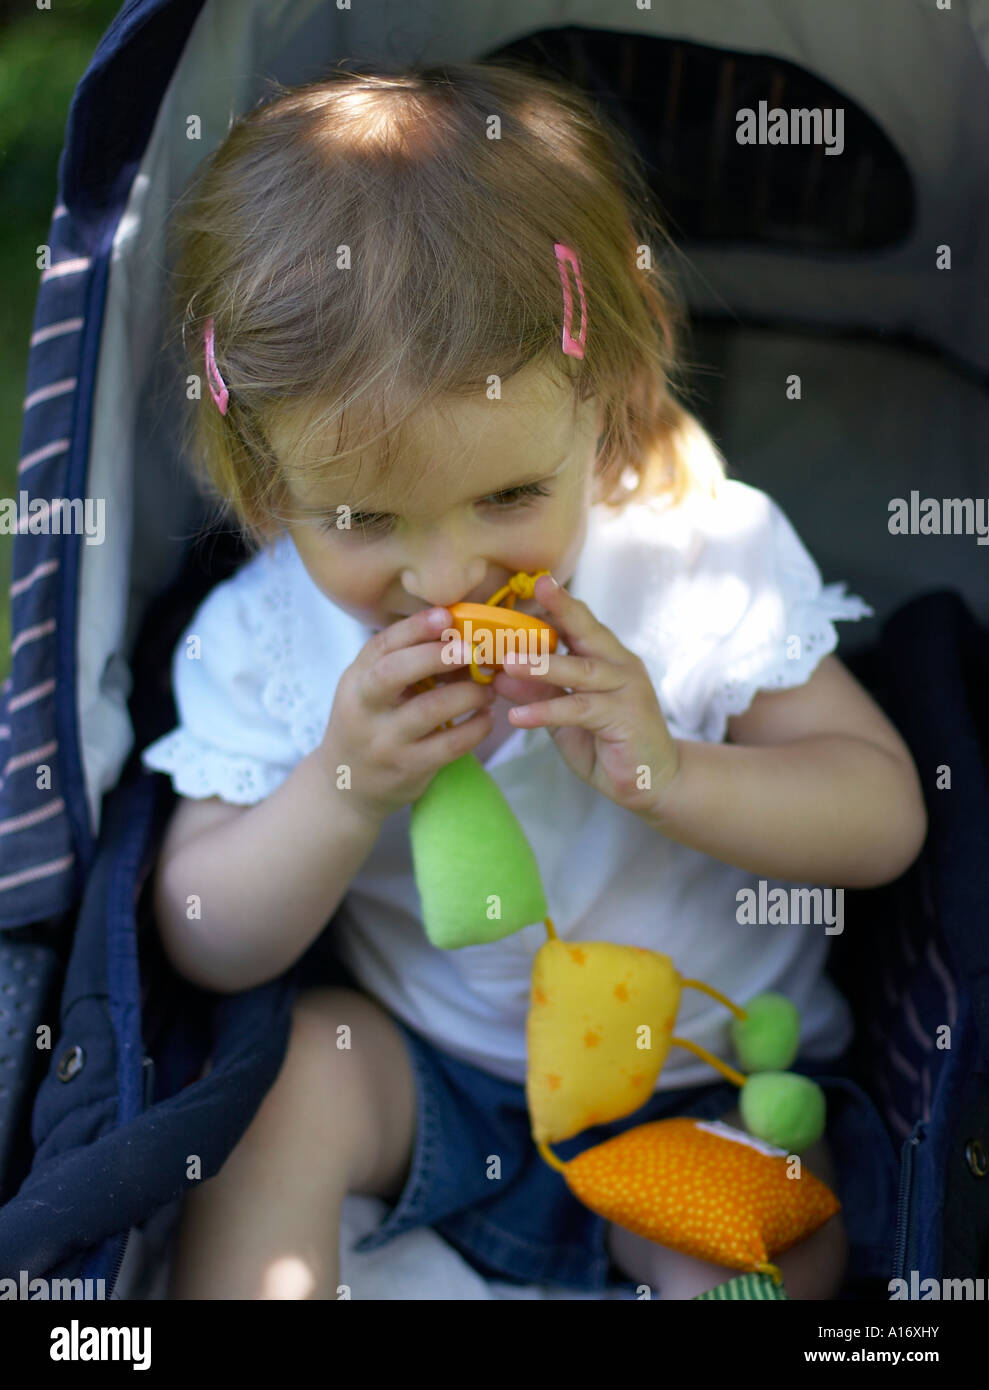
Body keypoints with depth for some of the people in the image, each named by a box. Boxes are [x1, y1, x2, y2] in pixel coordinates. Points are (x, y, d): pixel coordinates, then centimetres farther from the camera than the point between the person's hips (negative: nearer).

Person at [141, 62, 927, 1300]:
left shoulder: (713, 558, -15)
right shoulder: (259, 638, -12)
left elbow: (886, 817, -11)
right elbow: (207, 945, -9)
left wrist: (666, 771, -29)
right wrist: (345, 788, -28)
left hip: (706, 1071, 0)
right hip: (424, 1071, 1)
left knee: (780, 1251, -24)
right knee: (294, 1062, -25)